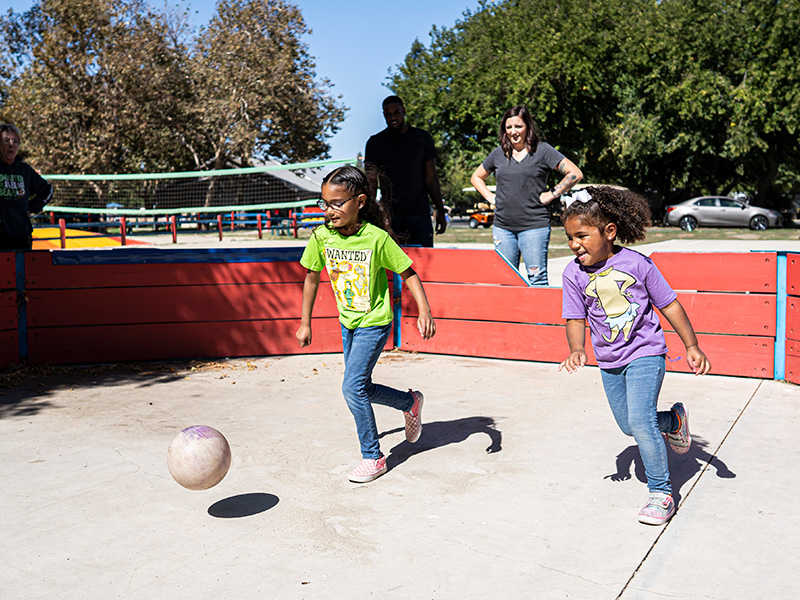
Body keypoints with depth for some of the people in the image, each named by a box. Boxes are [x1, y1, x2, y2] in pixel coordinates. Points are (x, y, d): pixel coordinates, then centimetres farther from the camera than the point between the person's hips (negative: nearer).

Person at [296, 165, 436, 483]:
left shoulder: (377, 238, -21)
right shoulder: (322, 237, -8)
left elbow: (408, 274, -12)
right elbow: (311, 278, 4)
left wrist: (424, 312, -22)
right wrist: (305, 323, 7)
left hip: (374, 323, -6)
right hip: (347, 322, 6)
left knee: (352, 387, -13)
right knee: (361, 388, 13)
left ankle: (373, 457, 3)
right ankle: (411, 402, 40)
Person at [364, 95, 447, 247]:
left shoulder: (422, 138, 7)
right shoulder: (375, 142, 5)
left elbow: (431, 178, 9)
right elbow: (371, 183, 3)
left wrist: (440, 211, 5)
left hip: (420, 214, 1)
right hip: (388, 216, 0)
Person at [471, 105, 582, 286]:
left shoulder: (542, 150, 0)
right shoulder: (499, 153, 10)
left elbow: (575, 174, -3)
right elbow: (476, 177, 25)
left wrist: (551, 194, -6)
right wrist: (491, 198, 11)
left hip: (534, 225, -4)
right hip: (502, 226, 4)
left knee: (537, 279, -4)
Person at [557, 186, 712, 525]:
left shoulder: (636, 263, -15)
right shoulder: (574, 274, -8)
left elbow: (669, 305, -5)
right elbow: (576, 319, -3)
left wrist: (691, 346, -4)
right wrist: (577, 350, -23)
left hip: (645, 353, -5)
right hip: (609, 361, 5)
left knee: (640, 419, -18)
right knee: (629, 426, 14)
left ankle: (661, 492, 1)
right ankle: (674, 420, 45)